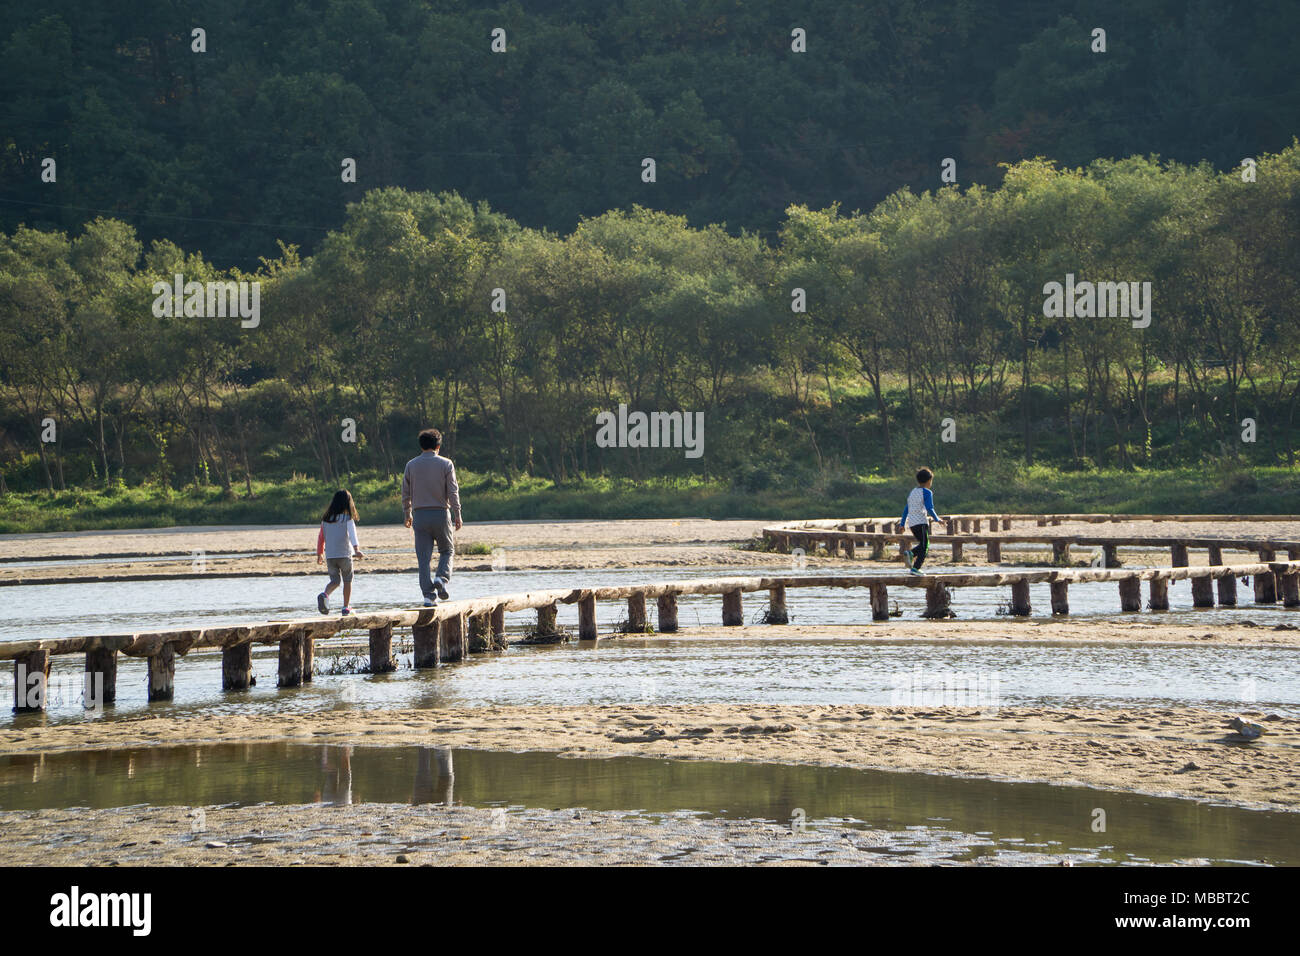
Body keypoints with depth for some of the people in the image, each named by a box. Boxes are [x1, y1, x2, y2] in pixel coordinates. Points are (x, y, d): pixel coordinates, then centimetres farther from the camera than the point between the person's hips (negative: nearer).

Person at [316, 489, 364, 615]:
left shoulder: (326, 519, 8)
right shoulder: (347, 518, -5)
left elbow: (321, 537, 14)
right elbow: (352, 534, -21)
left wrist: (319, 554, 24)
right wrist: (356, 549, -32)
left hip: (330, 556, 4)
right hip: (344, 554, -4)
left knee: (335, 581, 10)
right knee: (347, 580, 12)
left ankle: (324, 595, -20)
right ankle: (346, 607, 13)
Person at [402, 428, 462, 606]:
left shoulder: (411, 465, 5)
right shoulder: (445, 464, -2)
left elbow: (405, 493, 8)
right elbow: (453, 492, -5)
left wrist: (407, 515, 19)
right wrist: (457, 515, 0)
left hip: (420, 515, 2)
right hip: (441, 513, -2)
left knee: (423, 557, 3)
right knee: (447, 551, 15)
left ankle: (429, 595, -2)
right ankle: (441, 578, -11)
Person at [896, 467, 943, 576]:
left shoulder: (913, 492, 18)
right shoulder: (927, 493, -6)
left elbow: (906, 509, 19)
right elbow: (930, 509, -14)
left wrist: (902, 524, 23)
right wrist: (937, 519, 0)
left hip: (911, 523, 8)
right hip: (921, 522, -8)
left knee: (923, 545, 17)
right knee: (924, 547, -3)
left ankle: (909, 552, -8)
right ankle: (915, 568, -13)